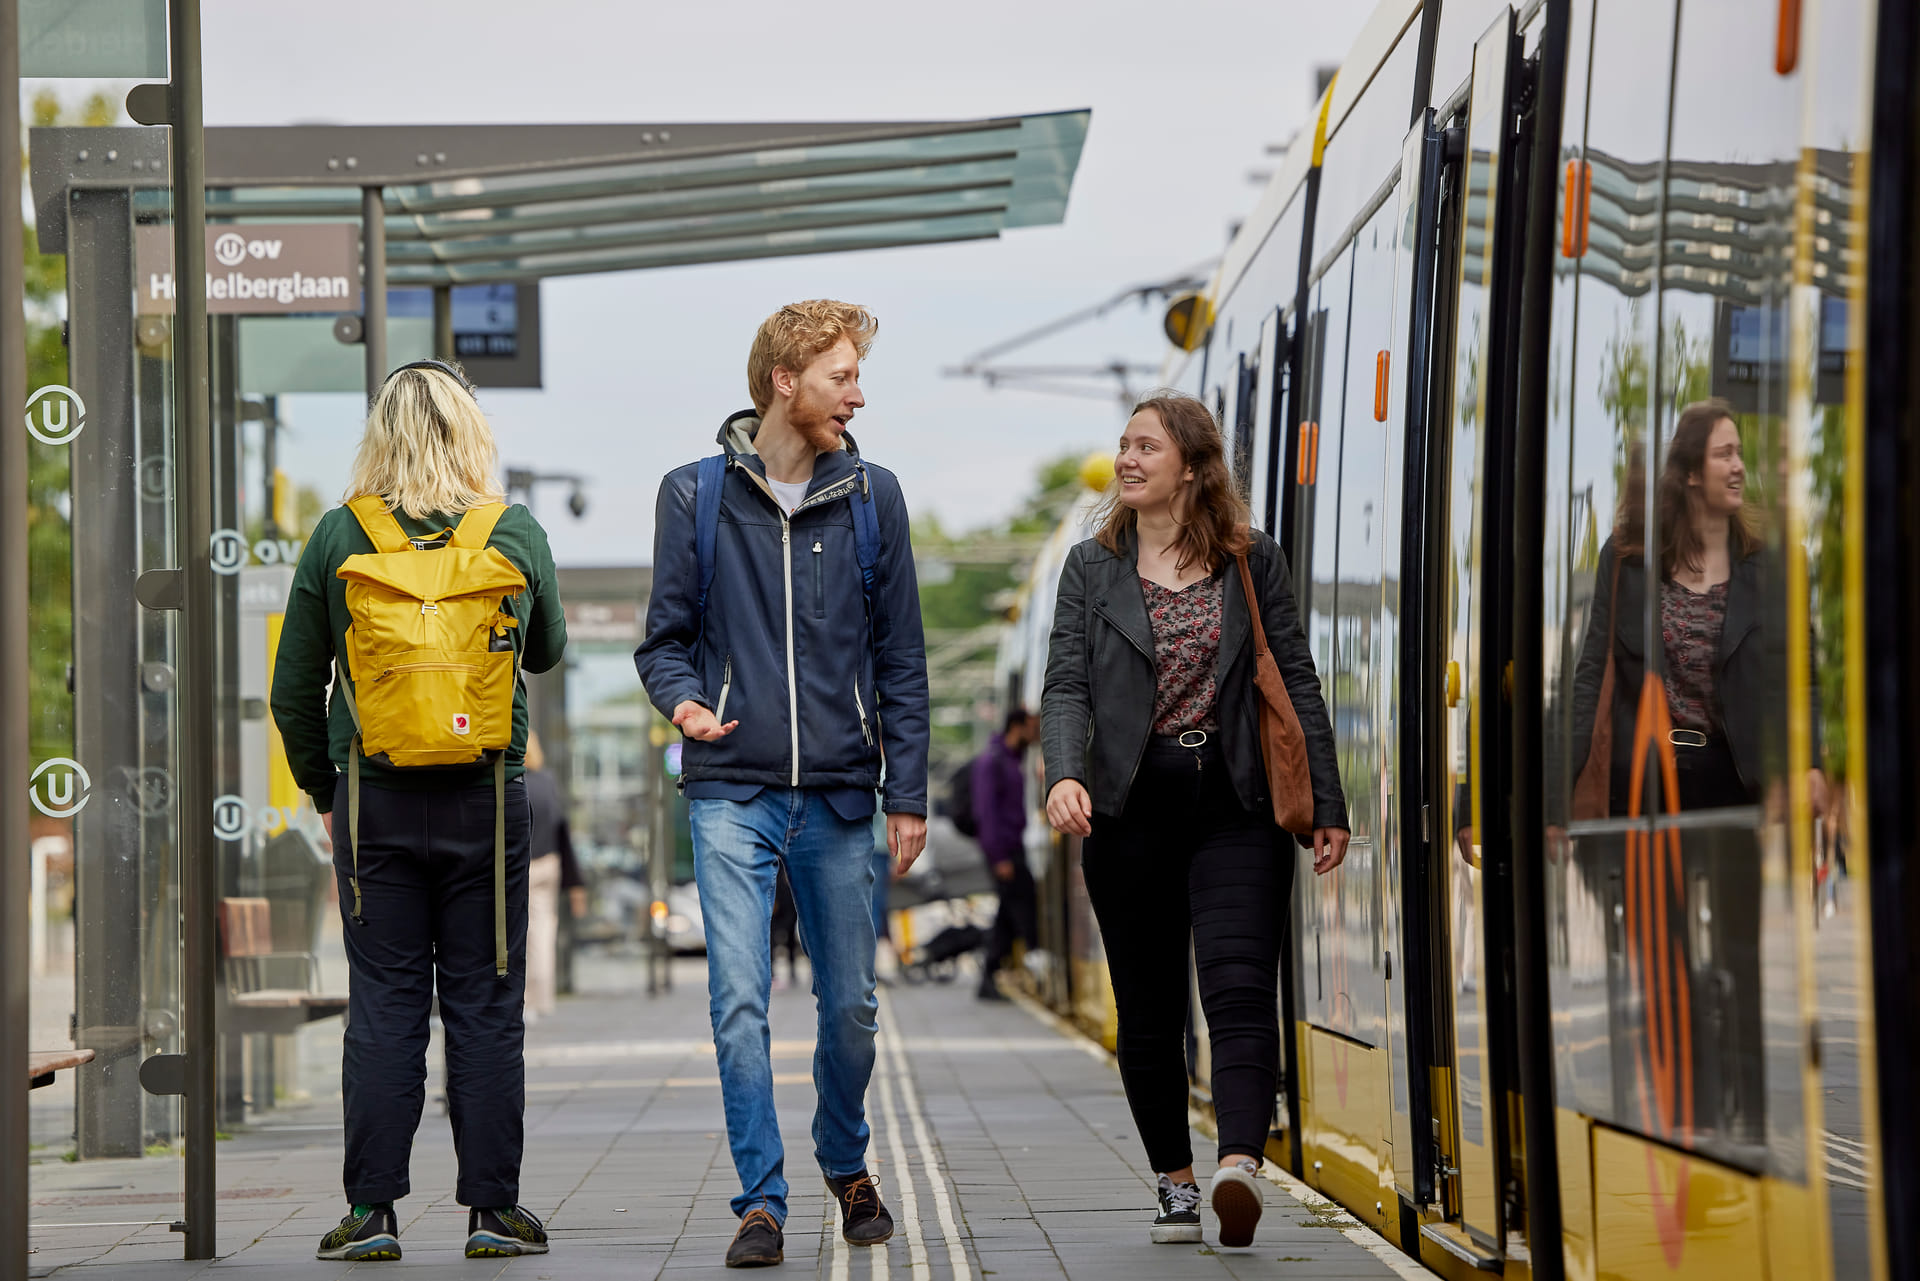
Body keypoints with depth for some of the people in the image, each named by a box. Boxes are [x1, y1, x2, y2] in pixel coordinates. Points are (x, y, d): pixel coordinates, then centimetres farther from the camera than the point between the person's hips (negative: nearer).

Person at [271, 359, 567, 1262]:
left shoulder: (338, 537, -3)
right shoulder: (516, 534, -1)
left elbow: (294, 691, 2)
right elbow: (546, 652, 17)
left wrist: (322, 790, 15)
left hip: (375, 798, 0)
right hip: (488, 798, 0)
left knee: (382, 1006, 4)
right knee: (485, 1005, 6)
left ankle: (371, 1211, 4)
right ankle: (492, 1208, 8)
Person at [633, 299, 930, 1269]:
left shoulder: (870, 497, 7)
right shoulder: (696, 495, 2)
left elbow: (901, 660, 9)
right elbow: (666, 636, 8)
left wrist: (909, 793, 4)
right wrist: (681, 699, -15)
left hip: (839, 797, 2)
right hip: (732, 795, -2)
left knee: (850, 1007, 9)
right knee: (739, 1003, -10)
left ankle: (846, 1165, 33)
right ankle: (761, 1201, -3)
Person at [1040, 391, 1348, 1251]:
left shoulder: (1253, 562, 7)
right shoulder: (1092, 569, 8)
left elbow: (1296, 685, 8)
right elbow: (1067, 686, 0)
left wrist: (1326, 807, 4)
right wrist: (1065, 775, -19)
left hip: (1234, 803, -1)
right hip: (1131, 808, 2)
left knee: (1239, 986, -16)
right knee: (1148, 1009, 6)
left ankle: (1239, 1167, -29)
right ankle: (1175, 1181, 17)